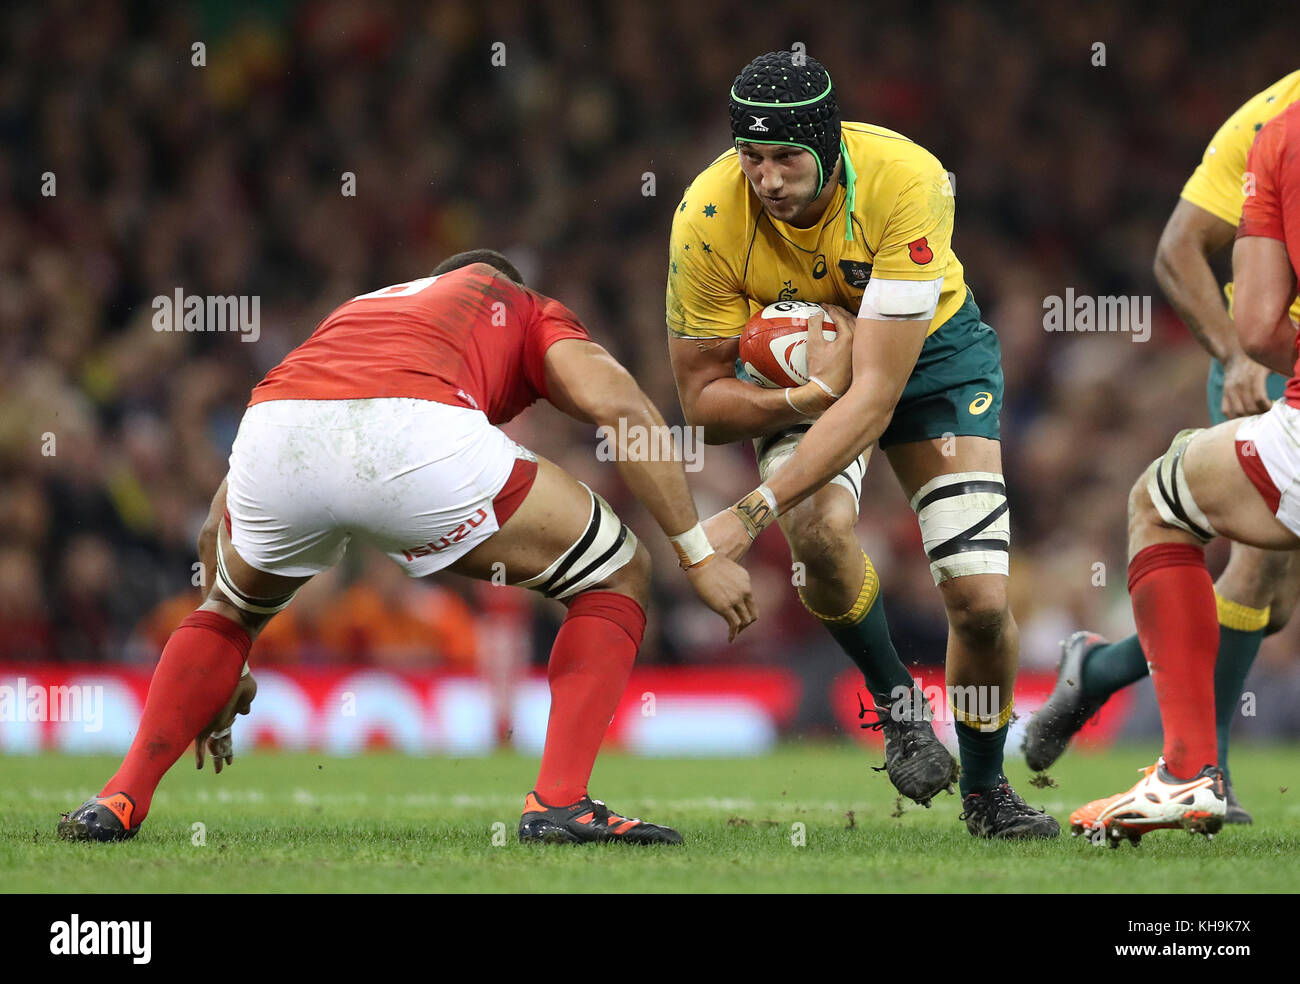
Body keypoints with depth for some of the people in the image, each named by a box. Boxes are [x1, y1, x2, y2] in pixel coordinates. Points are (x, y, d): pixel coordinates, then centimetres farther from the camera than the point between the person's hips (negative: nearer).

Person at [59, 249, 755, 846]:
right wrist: (698, 554, 14)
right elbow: (620, 407, 12)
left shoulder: (358, 311, 44)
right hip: (415, 439, -4)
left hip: (274, 426, 4)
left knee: (235, 606, 38)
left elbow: (222, 523, 46)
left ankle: (120, 799, 25)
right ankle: (559, 802, 5)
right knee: (616, 579, 18)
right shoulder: (531, 314, 35)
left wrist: (224, 673, 55)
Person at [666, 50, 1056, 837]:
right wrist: (805, 397, -37)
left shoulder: (907, 181, -36)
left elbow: (877, 392, -37)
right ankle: (896, 705, -4)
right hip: (800, 368, 1)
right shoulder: (707, 218, -28)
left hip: (930, 349, -1)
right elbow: (703, 399, -17)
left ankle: (985, 789, 18)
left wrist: (756, 508, -43)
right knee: (818, 529, -31)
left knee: (981, 600, -11)